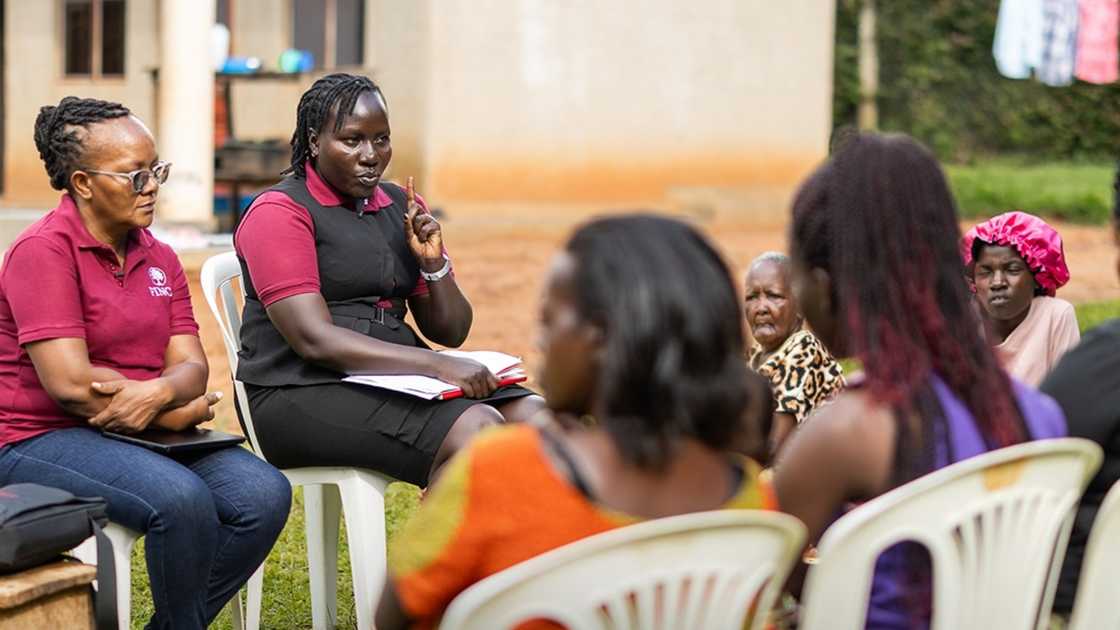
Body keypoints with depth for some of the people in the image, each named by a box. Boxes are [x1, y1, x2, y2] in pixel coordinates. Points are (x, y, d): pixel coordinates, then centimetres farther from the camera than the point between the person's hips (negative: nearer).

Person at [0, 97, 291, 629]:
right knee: (181, 500, -32)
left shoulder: (158, 257, 12)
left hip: (144, 437, 7)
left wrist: (159, 393, -22)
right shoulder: (43, 251, -12)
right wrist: (177, 412, -10)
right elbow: (69, 383, -19)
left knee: (264, 494, -15)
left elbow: (191, 365, 3)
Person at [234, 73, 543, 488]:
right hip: (304, 392, -7)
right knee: (475, 430, -29)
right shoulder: (279, 212, -5)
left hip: (397, 378, 7)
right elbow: (313, 340, -17)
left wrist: (434, 263, -2)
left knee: (535, 415, -17)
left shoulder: (399, 206, 16)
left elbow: (451, 332, 18)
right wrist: (436, 365, -24)